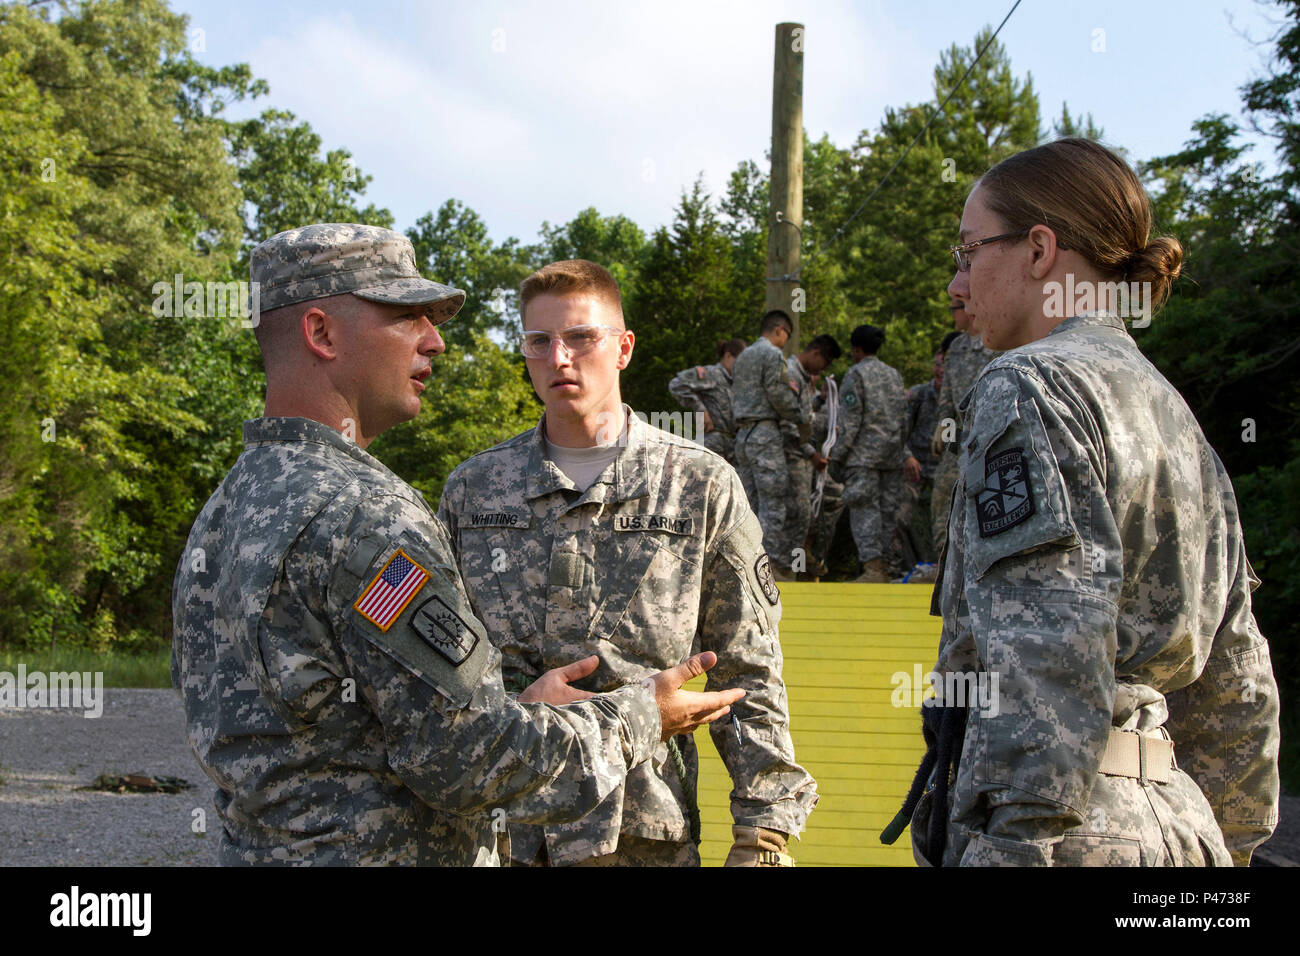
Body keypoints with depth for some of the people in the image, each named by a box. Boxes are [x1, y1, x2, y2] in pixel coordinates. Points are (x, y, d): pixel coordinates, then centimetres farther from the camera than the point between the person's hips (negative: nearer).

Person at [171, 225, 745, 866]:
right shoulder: (364, 515, -21)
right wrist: (639, 719, -7)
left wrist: (517, 710, 10)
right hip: (379, 852, -9)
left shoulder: (220, 512, 8)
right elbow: (470, 761, -21)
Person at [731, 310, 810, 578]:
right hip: (765, 433, -9)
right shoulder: (772, 354, -6)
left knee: (748, 501, 9)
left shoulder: (741, 357, 21)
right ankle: (777, 563, -10)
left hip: (742, 434, 9)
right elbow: (778, 394, -14)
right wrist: (801, 419, -2)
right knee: (774, 501, -8)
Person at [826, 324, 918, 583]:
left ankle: (873, 567, -20)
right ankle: (887, 566, 10)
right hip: (892, 455, 7)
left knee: (864, 510, -9)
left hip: (864, 455, -7)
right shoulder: (894, 374, 15)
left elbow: (851, 421, -12)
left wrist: (837, 455, -8)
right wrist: (905, 454, 23)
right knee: (888, 509, 9)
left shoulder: (856, 374, -6)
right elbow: (903, 418, 17)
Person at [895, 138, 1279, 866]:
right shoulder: (1171, 411, 19)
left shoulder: (1031, 386, -8)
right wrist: (1225, 844, 24)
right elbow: (1238, 685, 20)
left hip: (1067, 830, -9)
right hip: (1173, 825, 9)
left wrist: (1015, 847, -23)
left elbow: (1050, 665, -19)